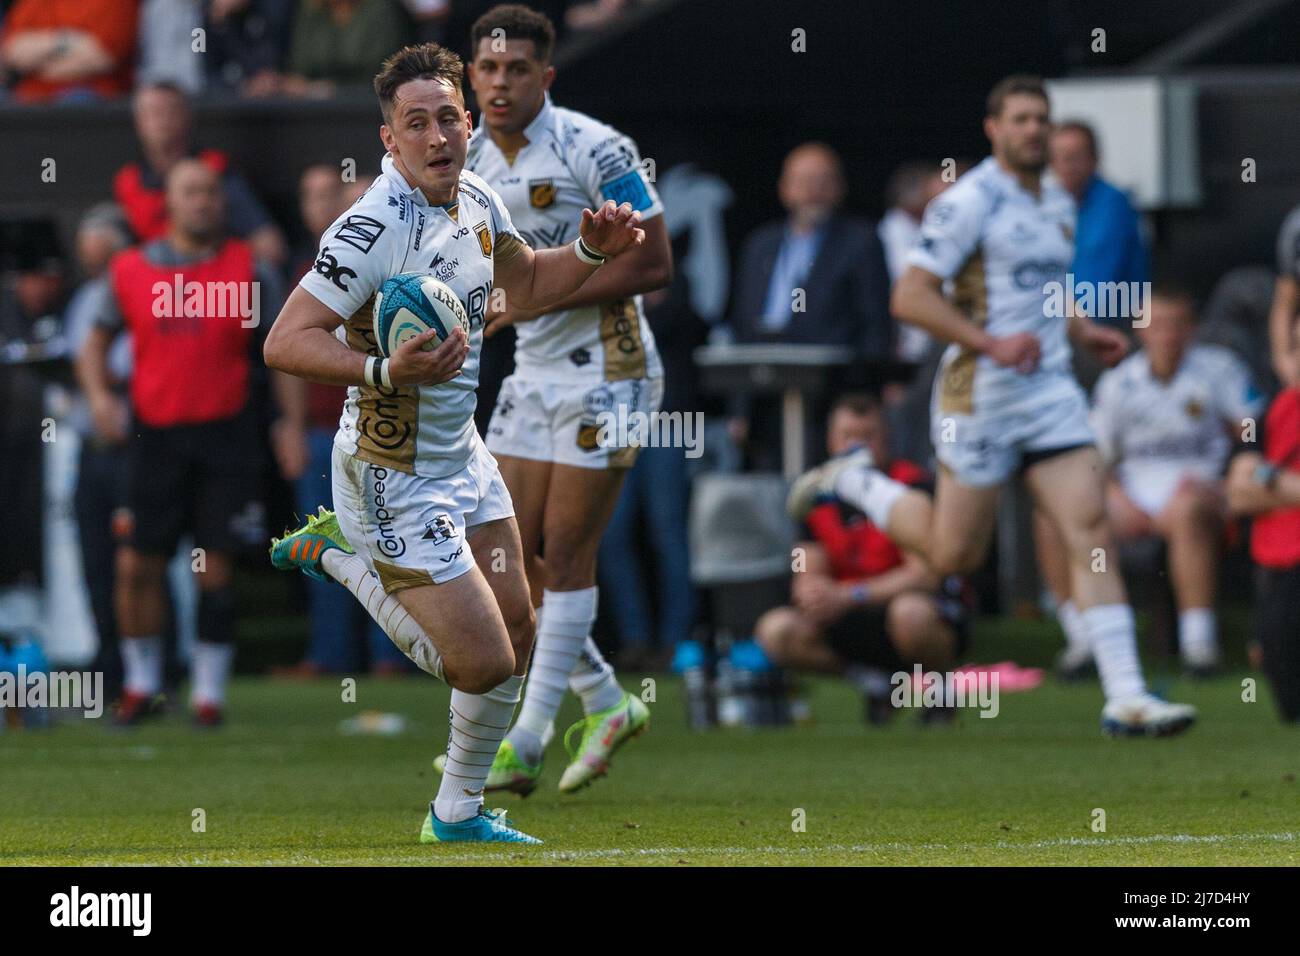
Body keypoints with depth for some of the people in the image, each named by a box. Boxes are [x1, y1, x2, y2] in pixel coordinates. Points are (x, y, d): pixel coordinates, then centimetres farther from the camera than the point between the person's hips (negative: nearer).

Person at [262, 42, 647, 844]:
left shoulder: (478, 202, 2)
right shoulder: (372, 230, -25)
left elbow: (526, 283, 22)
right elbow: (287, 342, -27)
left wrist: (593, 250, 4)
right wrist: (384, 370, -40)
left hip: (461, 452, 8)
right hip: (396, 474, -8)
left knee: (515, 634, 12)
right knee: (485, 666, -8)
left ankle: (459, 810, 31)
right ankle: (342, 557, 15)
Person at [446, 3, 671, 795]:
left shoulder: (596, 150, -16)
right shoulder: (472, 158, 6)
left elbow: (654, 263, -17)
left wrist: (547, 297, -21)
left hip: (606, 368, -8)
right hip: (534, 372, 8)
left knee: (565, 554, -6)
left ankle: (525, 749, -3)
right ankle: (606, 705, 22)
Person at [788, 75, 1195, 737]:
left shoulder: (1058, 206, 14)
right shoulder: (969, 203, -11)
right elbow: (910, 297, -15)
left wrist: (1085, 333, 10)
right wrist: (990, 342, -23)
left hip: (1050, 391, 6)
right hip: (980, 398, -6)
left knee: (1091, 532, -8)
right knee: (954, 554, 5)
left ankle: (1125, 699, -11)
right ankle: (856, 484, 32)